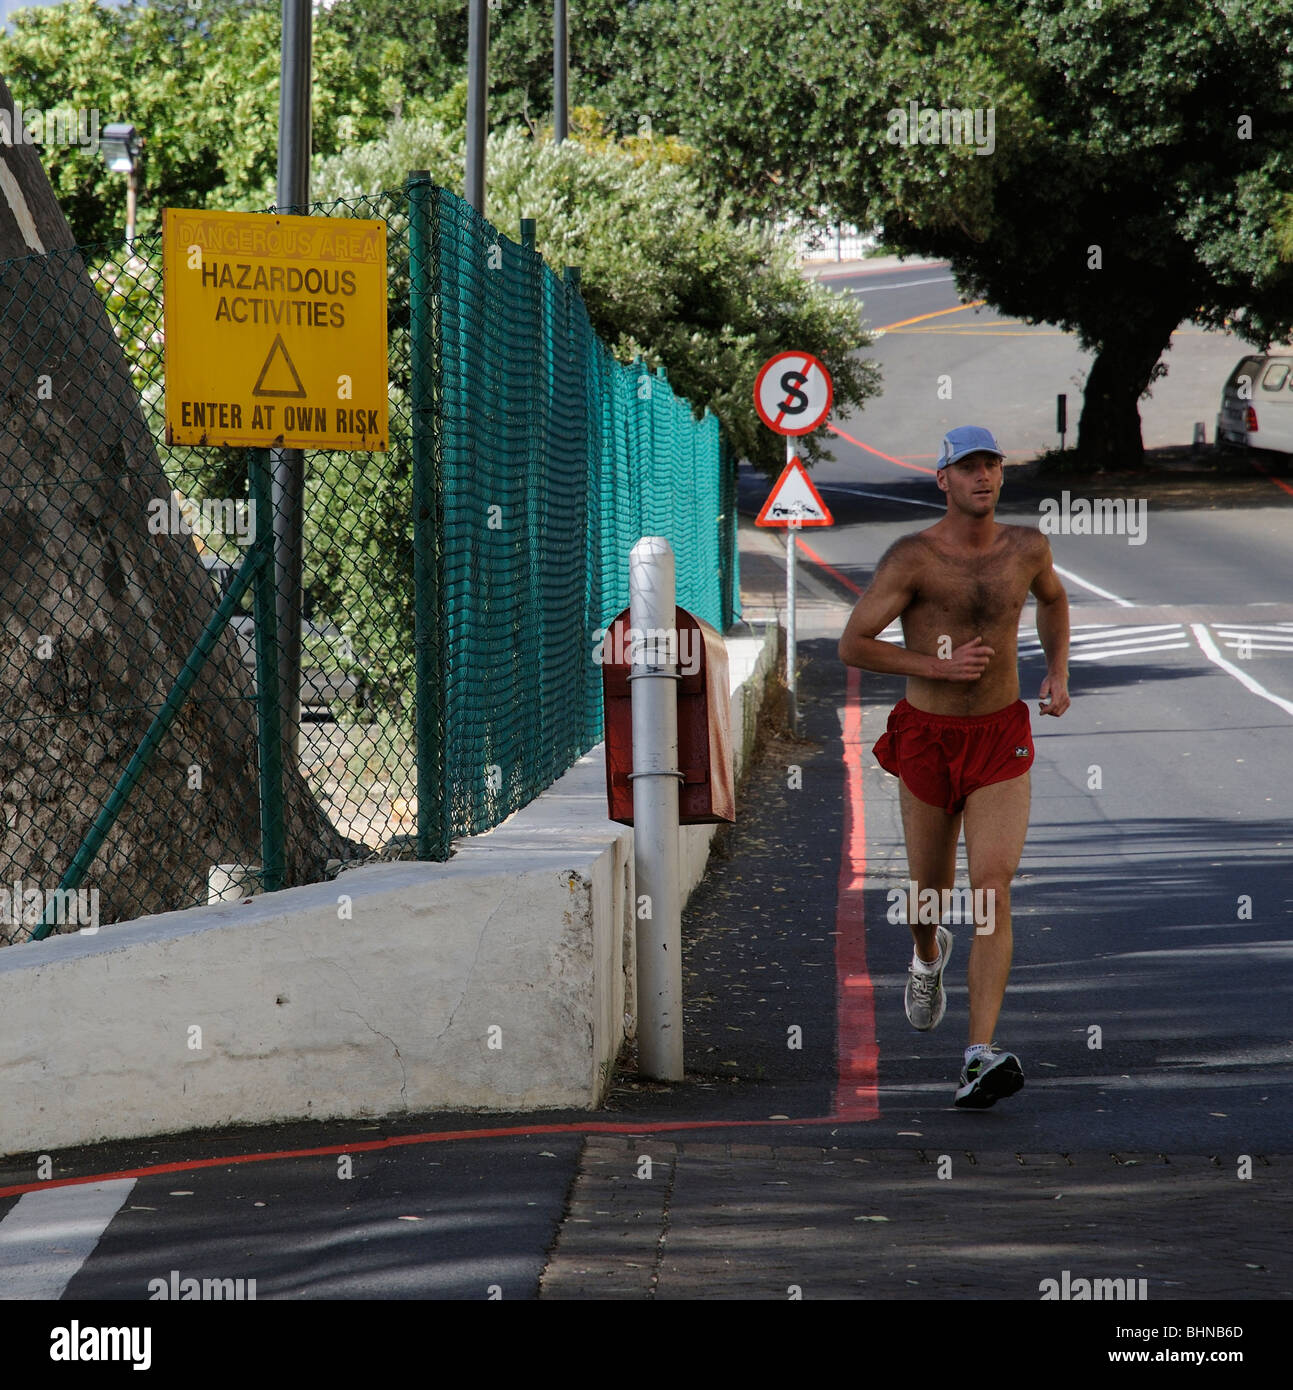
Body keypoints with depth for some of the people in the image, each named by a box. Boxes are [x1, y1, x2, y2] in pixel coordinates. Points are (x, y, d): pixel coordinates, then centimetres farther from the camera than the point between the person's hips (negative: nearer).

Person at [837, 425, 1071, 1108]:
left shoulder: (1026, 546, 0)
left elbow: (1052, 597, 23)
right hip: (927, 742, -1)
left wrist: (1058, 670, 7)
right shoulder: (911, 558, -12)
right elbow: (853, 644, -11)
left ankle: (982, 1058, -22)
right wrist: (939, 665, -19)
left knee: (992, 891, -15)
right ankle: (928, 955, 55)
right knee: (930, 889, 16)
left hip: (1001, 743, 1)